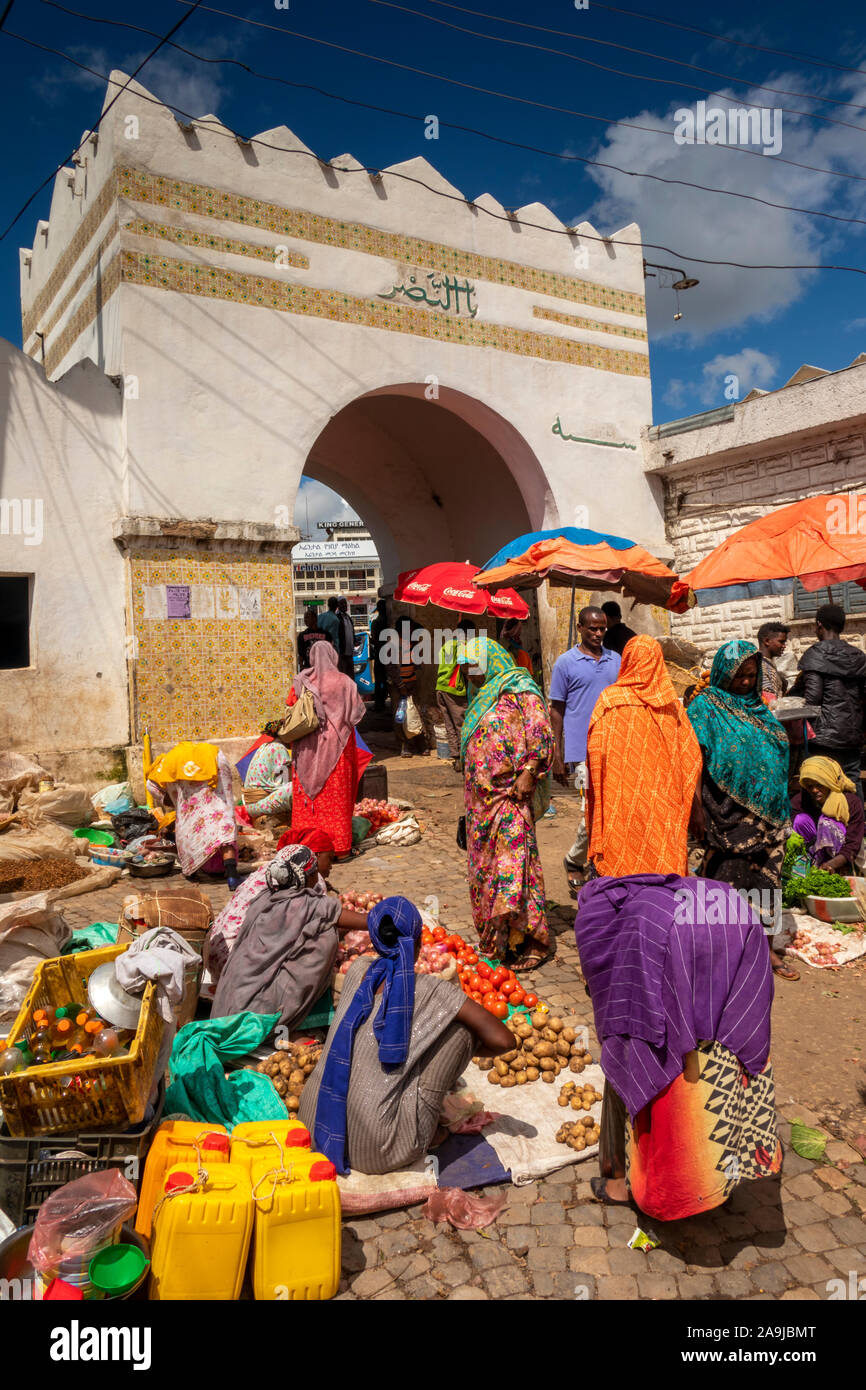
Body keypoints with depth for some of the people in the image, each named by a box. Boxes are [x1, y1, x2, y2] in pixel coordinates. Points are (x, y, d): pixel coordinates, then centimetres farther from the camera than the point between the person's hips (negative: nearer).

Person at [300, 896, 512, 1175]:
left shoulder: (358, 971, 3)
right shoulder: (431, 991, -10)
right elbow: (502, 1040, -8)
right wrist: (463, 1049, 11)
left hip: (315, 1128, 6)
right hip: (379, 1153, -5)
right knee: (461, 1024, 2)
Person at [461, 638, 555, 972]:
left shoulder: (519, 691, -6)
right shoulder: (481, 698, 19)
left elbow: (541, 733, -13)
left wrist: (528, 773, -18)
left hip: (509, 794, -8)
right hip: (480, 798, 9)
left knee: (513, 864, -9)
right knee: (484, 865, 10)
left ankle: (531, 941, 0)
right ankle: (493, 938, 20)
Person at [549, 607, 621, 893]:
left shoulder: (616, 660, 11)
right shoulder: (566, 662, -1)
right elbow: (556, 711, 1)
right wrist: (557, 757, -2)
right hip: (583, 750, -4)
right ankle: (574, 861, 15)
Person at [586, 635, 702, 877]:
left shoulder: (610, 699, -9)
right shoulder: (671, 703, 0)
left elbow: (595, 749, -9)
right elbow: (691, 756, 3)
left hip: (622, 802, -3)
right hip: (662, 800, 3)